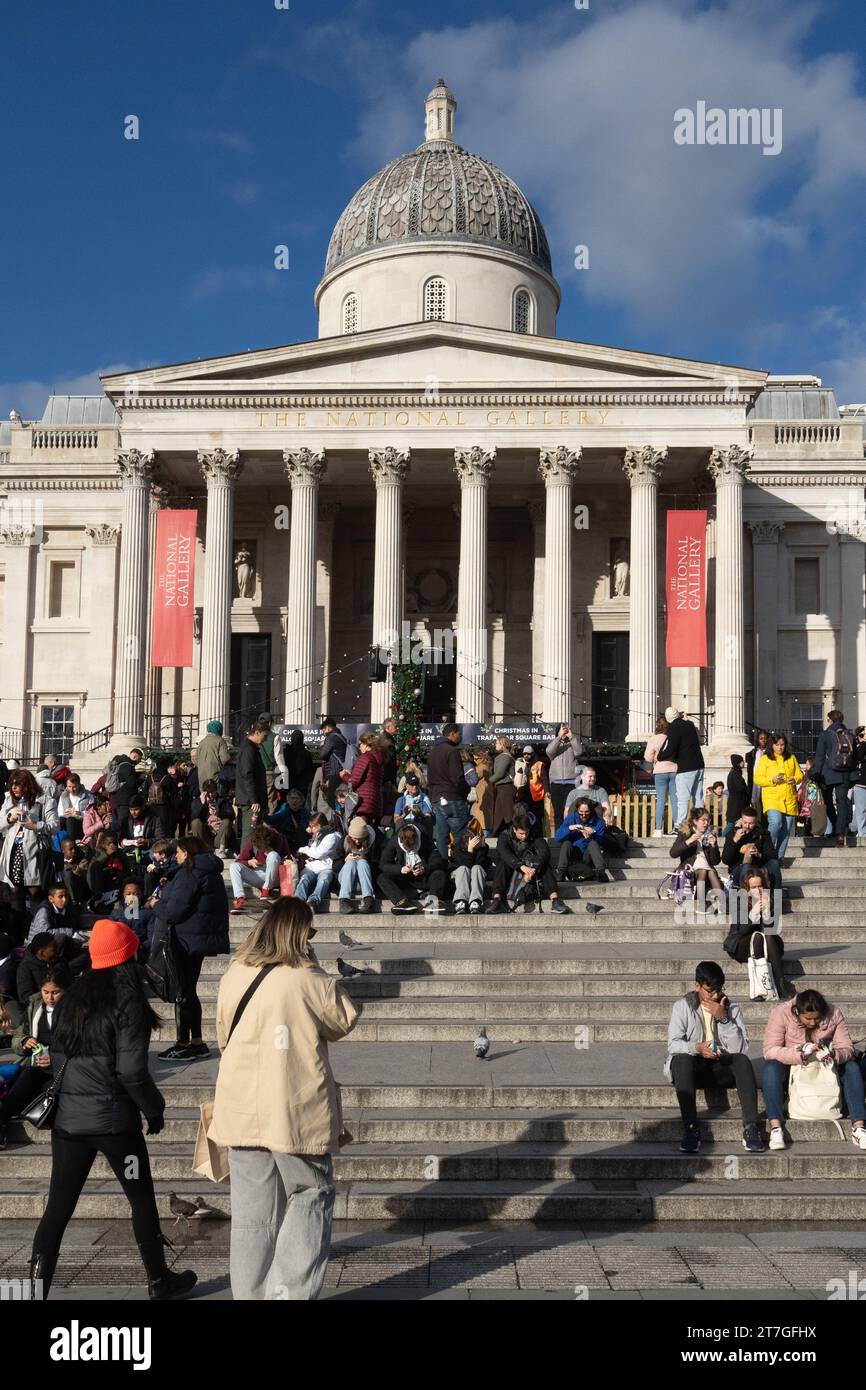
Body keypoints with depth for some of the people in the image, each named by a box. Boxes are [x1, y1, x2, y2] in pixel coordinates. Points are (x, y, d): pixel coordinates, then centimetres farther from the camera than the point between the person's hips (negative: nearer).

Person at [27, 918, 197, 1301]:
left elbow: (56, 1057, 11)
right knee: (142, 1201, 12)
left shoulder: (71, 998, 5)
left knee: (58, 1206, 8)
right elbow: (131, 1070, -17)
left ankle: (38, 1285, -1)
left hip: (68, 1119, 5)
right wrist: (154, 1109, -3)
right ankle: (159, 1281, 24)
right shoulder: (126, 1001, -12)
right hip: (113, 1119, -5)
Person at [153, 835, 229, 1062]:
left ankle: (183, 1044, 3)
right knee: (188, 991, 17)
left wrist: (158, 905, -1)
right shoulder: (211, 874, 13)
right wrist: (164, 904, 15)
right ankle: (197, 1043, 21)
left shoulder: (189, 875, -17)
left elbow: (174, 911, -22)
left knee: (182, 992, -2)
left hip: (186, 941, -10)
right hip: (201, 939, 10)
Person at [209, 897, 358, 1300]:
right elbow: (345, 1020, 2)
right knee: (310, 1196, 11)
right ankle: (290, 1290, 3)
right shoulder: (309, 981, -15)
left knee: (252, 1209, 14)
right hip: (297, 1113, -4)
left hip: (243, 1111, 4)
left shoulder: (233, 977, -1)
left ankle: (249, 1292, 21)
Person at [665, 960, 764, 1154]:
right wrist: (697, 1047, -30)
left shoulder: (732, 1009, 2)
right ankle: (691, 1129, -35)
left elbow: (741, 1049, -9)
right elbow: (673, 1044, -11)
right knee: (681, 1060, -35)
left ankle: (750, 1128, -34)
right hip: (693, 1067, -1)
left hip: (722, 1068, 1)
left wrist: (723, 1019, -19)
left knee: (742, 1060, -30)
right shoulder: (682, 1007, -1)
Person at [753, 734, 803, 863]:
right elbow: (757, 779, 0)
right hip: (771, 798, -4)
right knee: (776, 822, -23)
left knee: (787, 828, 3)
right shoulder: (765, 759, 4)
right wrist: (772, 780, -16)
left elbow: (800, 774, 19)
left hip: (789, 799, 4)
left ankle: (779, 858, 13)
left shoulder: (791, 758, 16)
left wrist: (795, 779, -3)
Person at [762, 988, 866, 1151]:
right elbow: (769, 1051, -28)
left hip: (823, 1068, 2)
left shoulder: (834, 1014, -16)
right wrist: (801, 1052, -42)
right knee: (771, 1067, -34)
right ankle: (776, 1128, -39)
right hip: (790, 1068, -2)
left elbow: (847, 1049, -15)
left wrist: (833, 1055, -39)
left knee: (852, 1067, -22)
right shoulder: (781, 1013, -23)